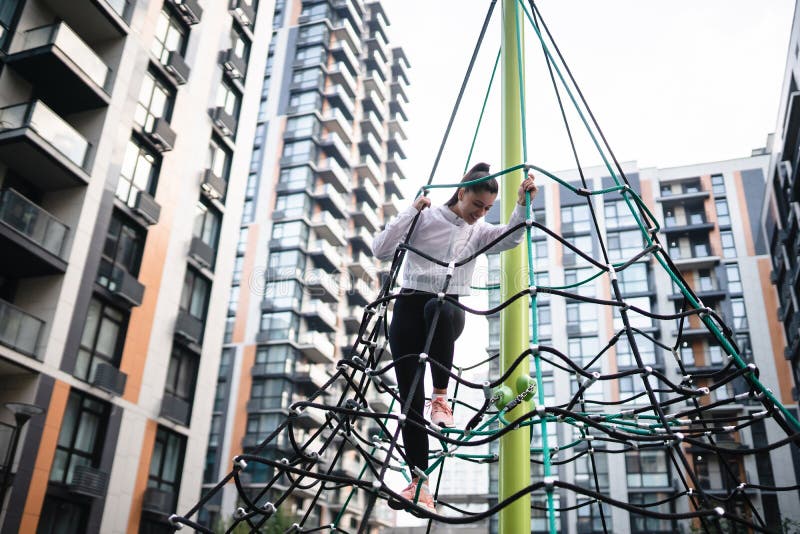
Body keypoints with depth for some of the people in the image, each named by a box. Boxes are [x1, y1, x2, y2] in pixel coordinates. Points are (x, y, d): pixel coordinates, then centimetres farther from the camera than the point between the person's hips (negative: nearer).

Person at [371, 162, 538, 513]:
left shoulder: (479, 232, 10)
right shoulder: (425, 218, 0)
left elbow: (511, 237, -9)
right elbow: (381, 250, -8)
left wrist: (522, 203, -24)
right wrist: (411, 211, -12)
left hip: (450, 310, 1)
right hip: (410, 307, -1)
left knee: (439, 308, -38)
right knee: (410, 398, -5)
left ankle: (441, 398, -23)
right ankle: (418, 482, 4)